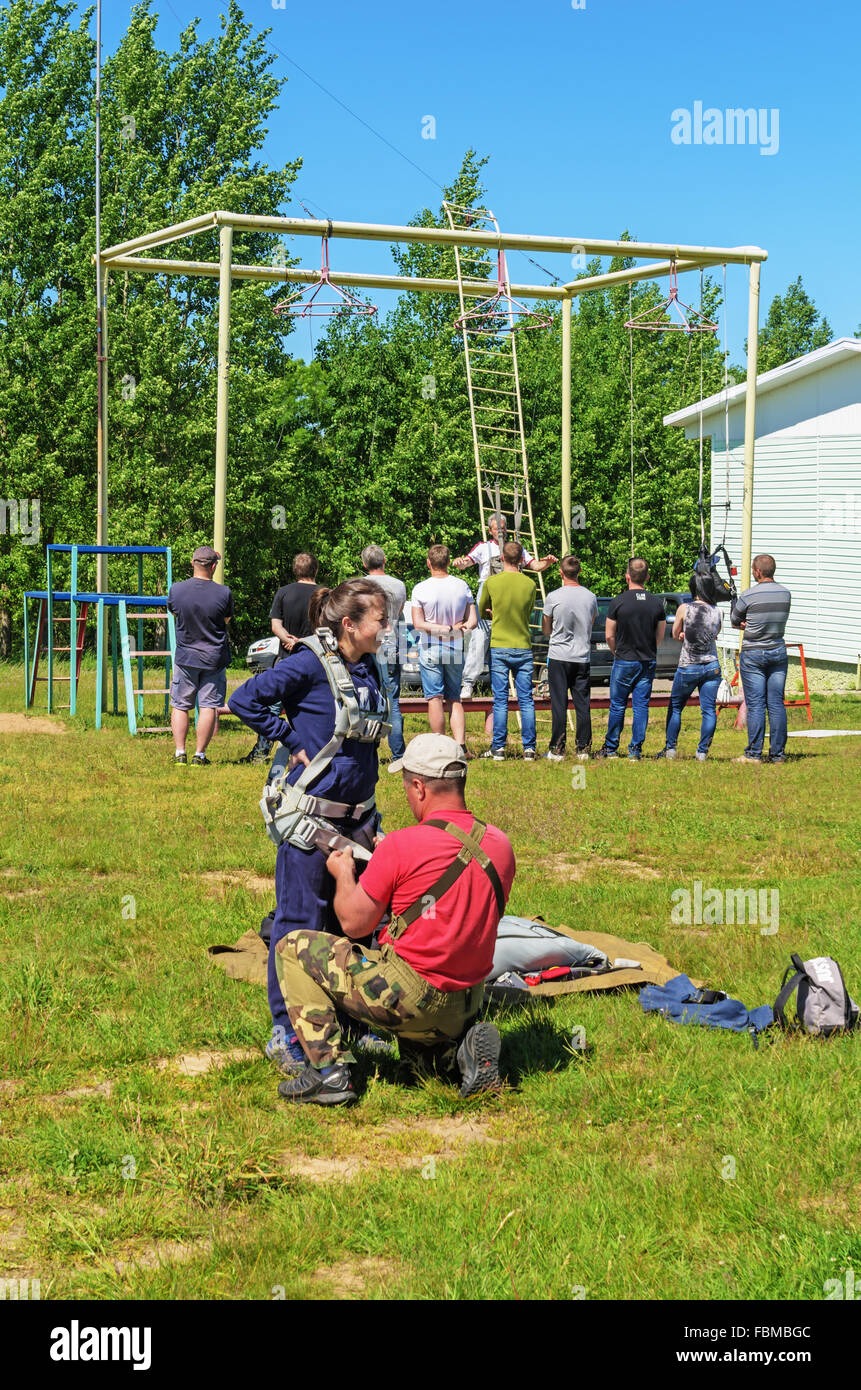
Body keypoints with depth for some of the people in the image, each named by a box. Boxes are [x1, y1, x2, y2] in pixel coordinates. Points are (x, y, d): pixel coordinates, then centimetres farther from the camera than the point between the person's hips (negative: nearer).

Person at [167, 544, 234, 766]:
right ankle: (199, 755, 4)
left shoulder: (176, 590, -9)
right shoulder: (223, 593, -14)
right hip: (214, 658, -1)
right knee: (209, 707, 4)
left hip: (185, 657, 1)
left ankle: (180, 753, 8)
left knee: (180, 706, 11)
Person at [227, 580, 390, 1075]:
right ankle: (287, 1034, 8)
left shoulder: (369, 671, 8)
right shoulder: (311, 663, -14)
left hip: (355, 818, 7)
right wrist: (294, 742, -14)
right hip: (309, 815, -7)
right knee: (301, 922, -1)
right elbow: (246, 700, -16)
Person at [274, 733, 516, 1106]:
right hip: (464, 1007, 7)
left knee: (293, 948, 8)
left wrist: (343, 874, 13)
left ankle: (328, 1070, 0)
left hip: (405, 998, -6)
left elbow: (353, 923, -8)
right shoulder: (500, 845, 1)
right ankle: (463, 1041, 8)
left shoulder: (402, 846, -17)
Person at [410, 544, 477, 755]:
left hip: (430, 650, -3)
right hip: (455, 649, 3)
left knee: (435, 698, 0)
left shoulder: (420, 589, -9)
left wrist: (444, 629, -13)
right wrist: (456, 629, -12)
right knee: (455, 699, 11)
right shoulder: (462, 587, 1)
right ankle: (460, 744, -1)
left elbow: (418, 623, -12)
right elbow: (472, 621, -1)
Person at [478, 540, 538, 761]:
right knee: (526, 700, 5)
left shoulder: (491, 583, -5)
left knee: (500, 701, 2)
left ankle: (499, 748, 3)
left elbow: (481, 612, 9)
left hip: (499, 647, -1)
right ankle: (529, 748, 5)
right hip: (524, 648, 1)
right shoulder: (529, 584, -2)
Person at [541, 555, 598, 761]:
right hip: (583, 658, 3)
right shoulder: (590, 597, 2)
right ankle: (583, 750, 9)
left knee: (559, 705, 0)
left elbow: (545, 630, 4)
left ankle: (557, 750, 1)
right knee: (583, 705, 6)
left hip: (559, 657, -3)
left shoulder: (554, 597, -8)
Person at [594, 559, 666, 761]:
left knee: (617, 705, 8)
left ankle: (610, 748, 15)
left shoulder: (618, 602, -10)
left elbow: (609, 635, -4)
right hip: (648, 662, 3)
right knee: (641, 705, 6)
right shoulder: (656, 603, 0)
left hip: (624, 661, -3)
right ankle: (635, 750, 5)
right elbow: (660, 636, 8)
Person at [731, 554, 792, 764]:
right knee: (776, 703, 6)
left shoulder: (749, 595, -12)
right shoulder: (785, 594, 3)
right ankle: (778, 753, 7)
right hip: (779, 652, 4)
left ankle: (753, 754, -2)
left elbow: (734, 620, 1)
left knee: (756, 705, -3)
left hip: (753, 654, -4)